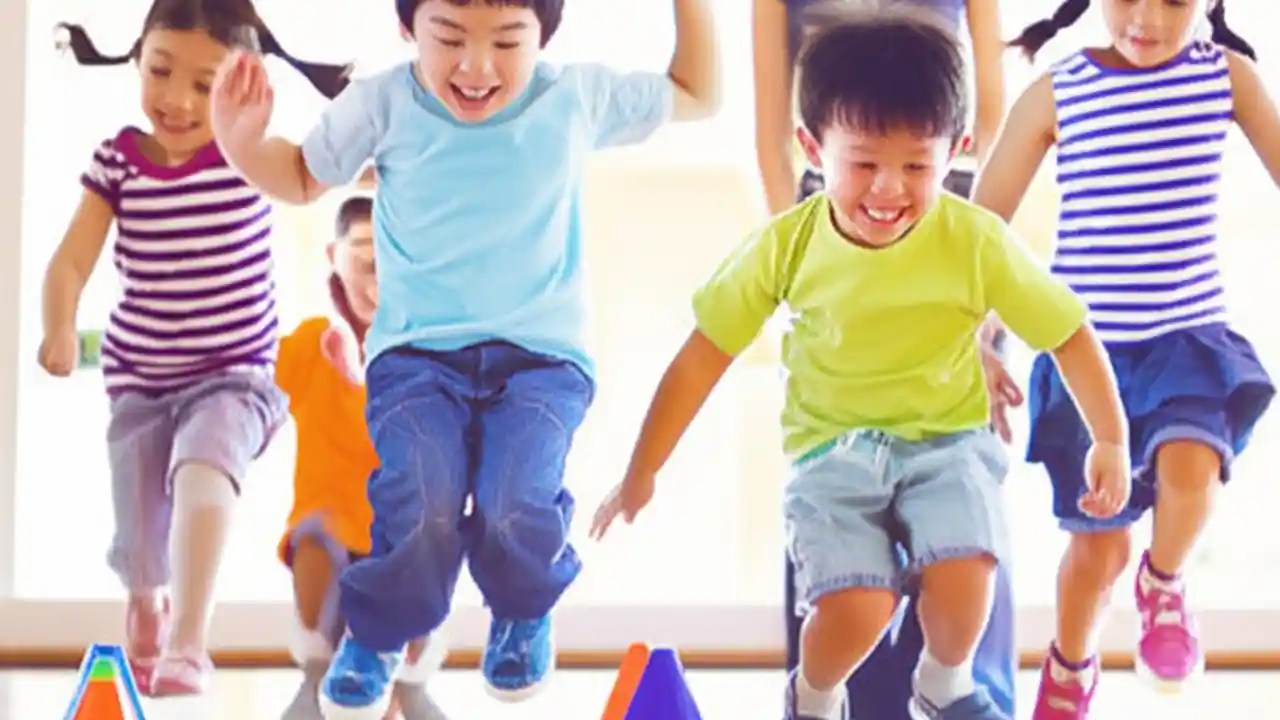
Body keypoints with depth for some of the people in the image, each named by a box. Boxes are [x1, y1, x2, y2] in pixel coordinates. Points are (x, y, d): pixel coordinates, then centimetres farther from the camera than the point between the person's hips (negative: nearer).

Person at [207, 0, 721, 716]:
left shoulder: (578, 97, -2)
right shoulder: (382, 104, -4)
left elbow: (698, 97, 15)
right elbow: (304, 177, 13)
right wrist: (243, 144, -8)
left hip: (542, 355, 0)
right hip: (417, 353, 0)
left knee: (517, 512, -26)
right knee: (420, 512, -26)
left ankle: (525, 613, 14)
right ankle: (376, 636, 10)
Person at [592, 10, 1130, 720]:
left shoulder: (977, 242, -13)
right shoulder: (785, 246, -12)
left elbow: (1070, 335, -2)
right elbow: (702, 357, -5)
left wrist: (1110, 442, 0)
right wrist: (640, 475, -2)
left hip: (947, 440, 0)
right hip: (833, 449, 0)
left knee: (960, 577, -26)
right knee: (853, 608, -22)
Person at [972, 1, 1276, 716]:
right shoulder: (1056, 93, -6)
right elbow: (981, 221, -1)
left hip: (1193, 335, 0)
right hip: (1087, 344, 0)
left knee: (1189, 466, -30)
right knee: (1098, 543, 6)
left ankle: (1164, 584, 5)